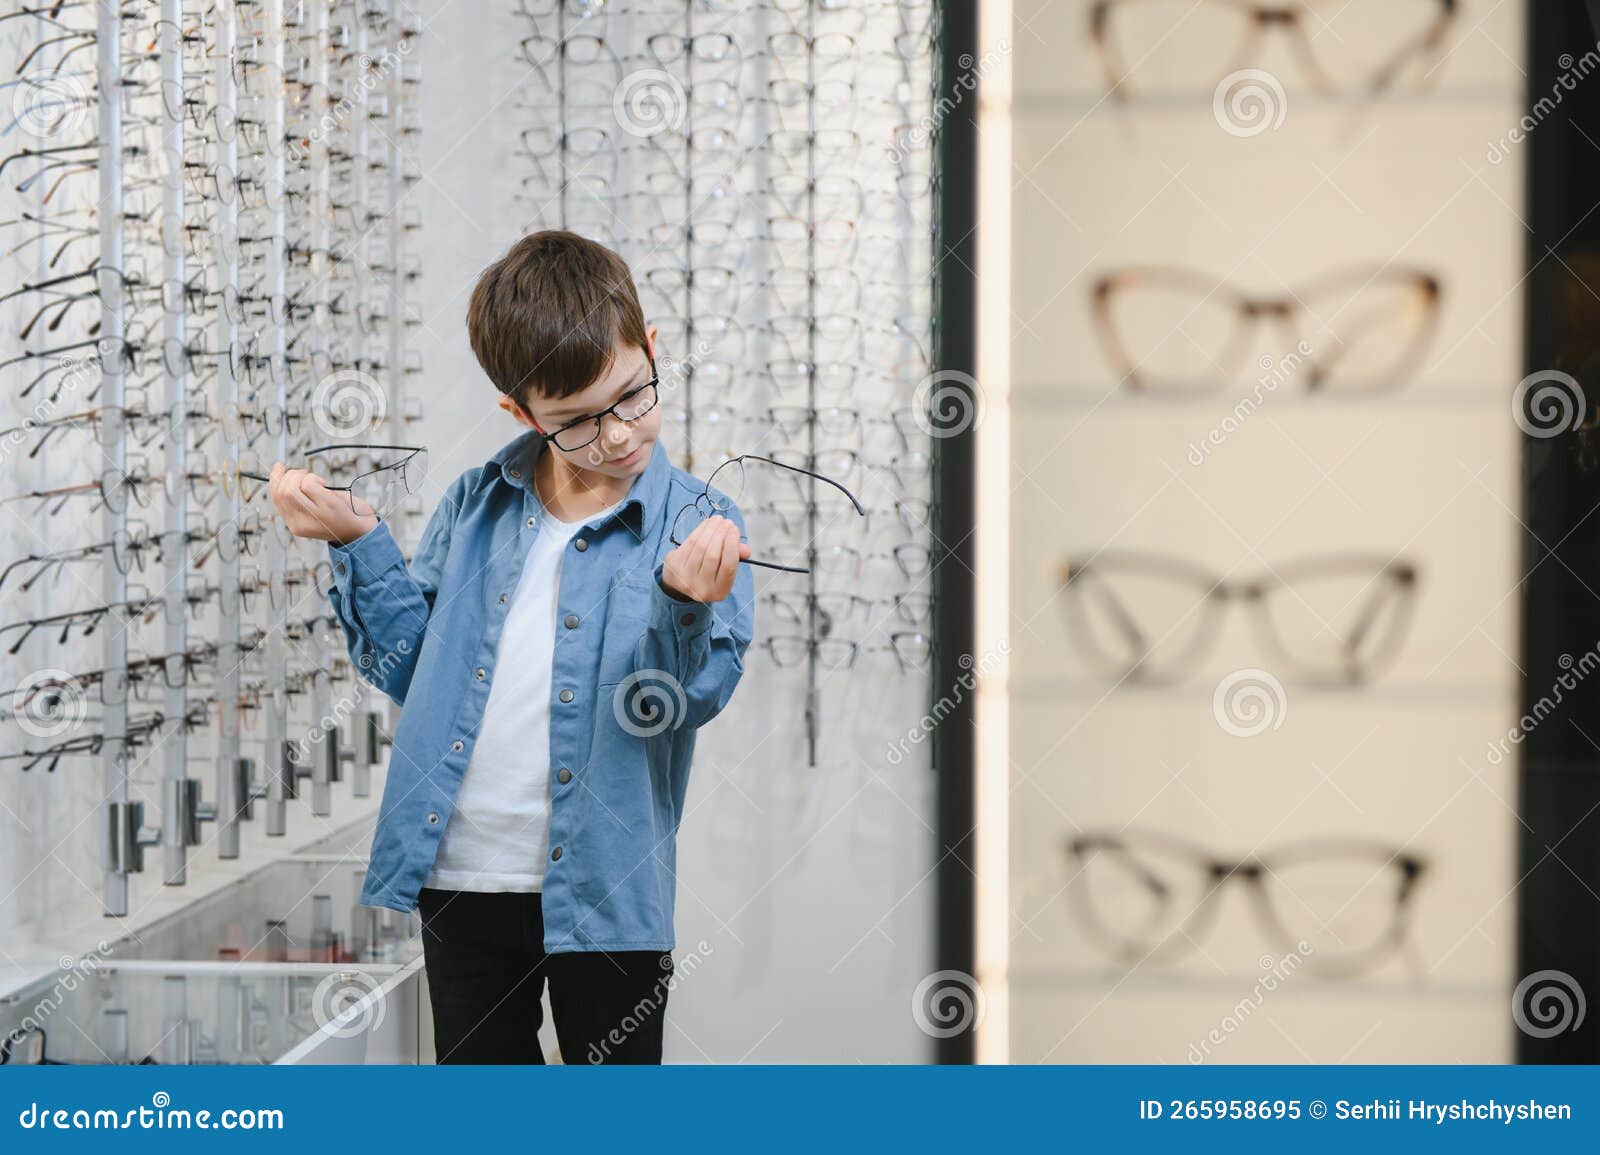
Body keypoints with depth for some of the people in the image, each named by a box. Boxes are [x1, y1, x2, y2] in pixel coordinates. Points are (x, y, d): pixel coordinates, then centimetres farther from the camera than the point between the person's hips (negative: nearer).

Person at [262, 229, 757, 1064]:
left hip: (603, 891, -3)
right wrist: (356, 544, -3)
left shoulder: (698, 526, -6)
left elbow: (686, 702, -16)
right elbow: (406, 661, 10)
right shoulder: (474, 507, 6)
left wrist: (683, 606, -36)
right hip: (462, 883, 3)